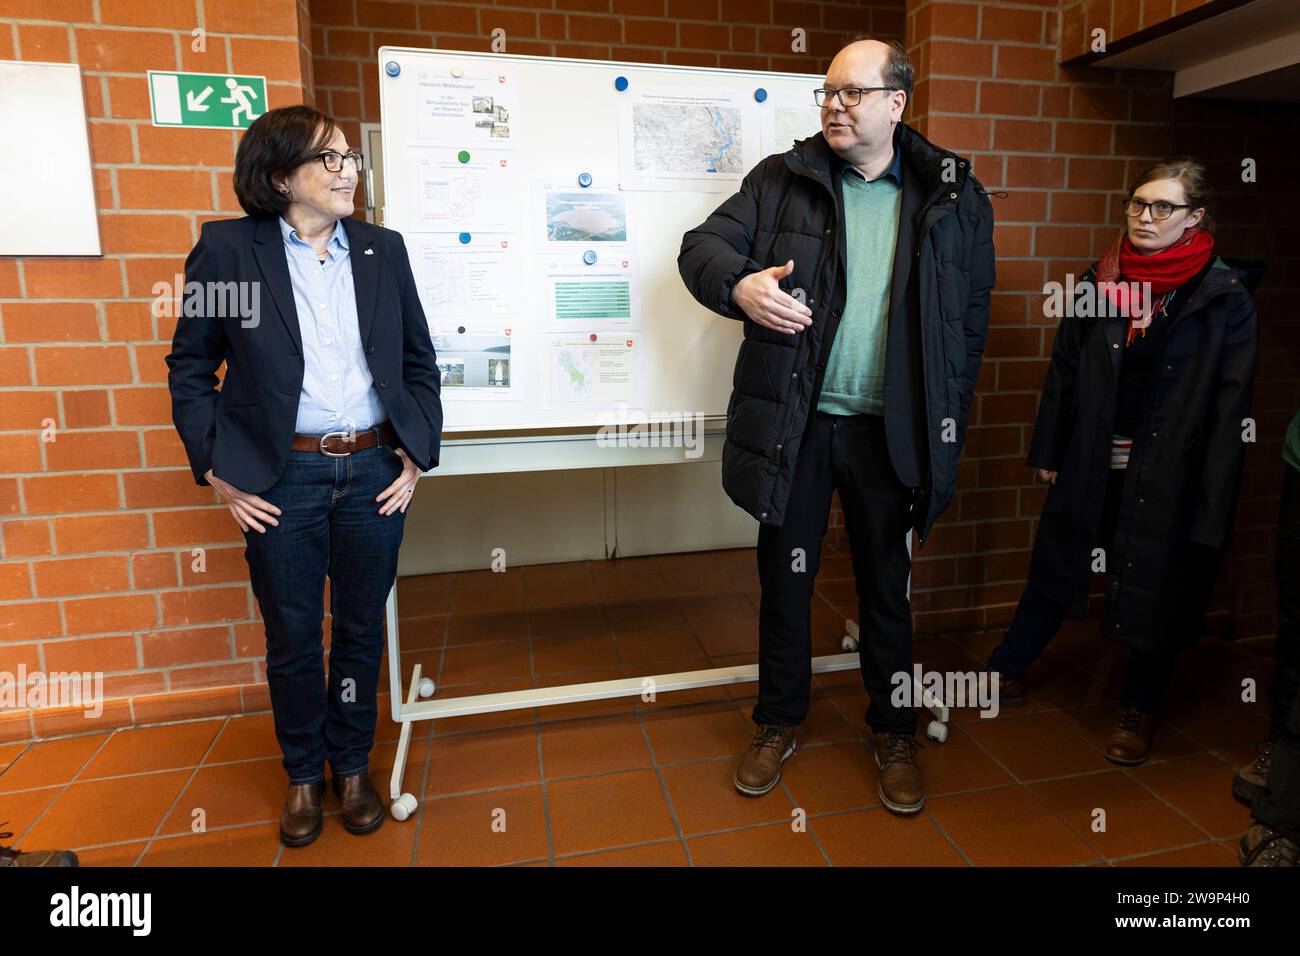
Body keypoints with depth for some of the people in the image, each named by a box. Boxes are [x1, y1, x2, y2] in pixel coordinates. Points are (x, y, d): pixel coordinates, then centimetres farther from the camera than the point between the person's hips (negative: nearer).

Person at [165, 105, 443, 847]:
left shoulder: (383, 249, 6)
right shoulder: (228, 249, -1)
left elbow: (421, 360, 9)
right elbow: (190, 366, 4)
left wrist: (419, 453, 2)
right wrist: (216, 468, -3)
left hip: (375, 469, 2)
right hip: (282, 477, -1)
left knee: (362, 629, 13)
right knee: (292, 637, 12)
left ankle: (353, 767, 35)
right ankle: (304, 774, 35)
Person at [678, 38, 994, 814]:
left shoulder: (952, 195, 4)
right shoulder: (782, 180, 3)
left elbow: (972, 318, 6)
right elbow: (702, 246, 2)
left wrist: (950, 424, 1)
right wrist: (739, 284, -22)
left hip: (893, 430, 0)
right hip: (795, 423, 0)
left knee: (887, 583, 13)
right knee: (785, 576, 11)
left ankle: (895, 733, 34)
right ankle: (779, 721, 32)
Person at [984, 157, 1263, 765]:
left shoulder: (1225, 297, -6)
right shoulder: (1099, 281, 2)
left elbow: (1231, 402, -8)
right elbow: (1064, 371, 5)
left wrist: (1214, 499, -11)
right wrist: (1048, 451, 5)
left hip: (1169, 474, -2)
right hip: (1092, 465, 2)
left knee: (1158, 590, 11)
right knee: (1057, 571, 15)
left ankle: (1138, 708, 32)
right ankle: (1007, 671, 32)